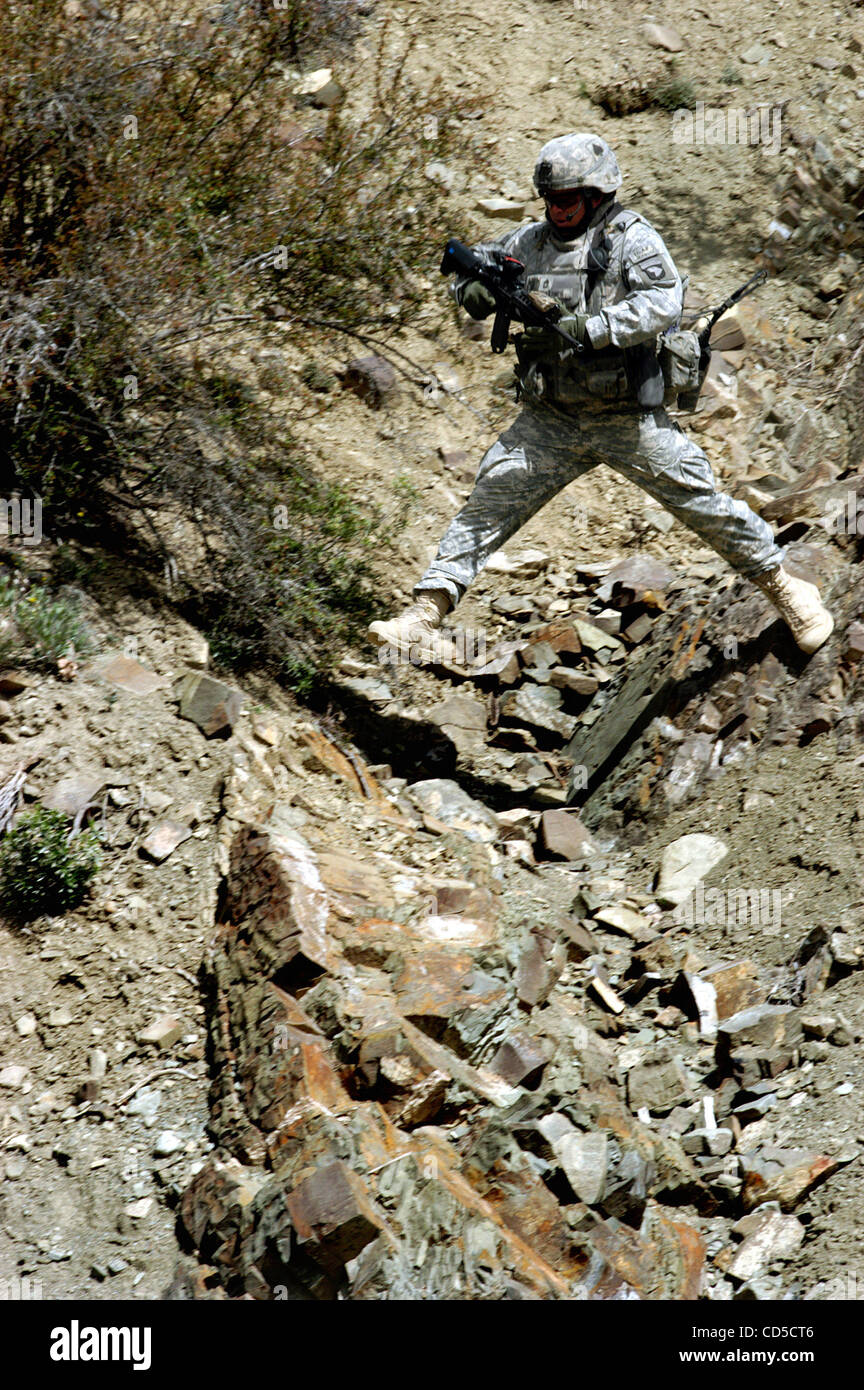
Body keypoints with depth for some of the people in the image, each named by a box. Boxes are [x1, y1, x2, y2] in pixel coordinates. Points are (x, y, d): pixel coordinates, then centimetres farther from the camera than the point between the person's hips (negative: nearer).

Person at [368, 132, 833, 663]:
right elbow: (468, 272, 17)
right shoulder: (530, 242, 8)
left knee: (705, 504, 1)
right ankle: (425, 619, -4)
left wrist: (586, 330, -30)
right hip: (549, 421, 4)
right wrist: (475, 290, -8)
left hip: (630, 418, -4)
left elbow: (664, 303, -22)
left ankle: (785, 588, 20)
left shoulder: (631, 236, -7)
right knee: (486, 506, -5)